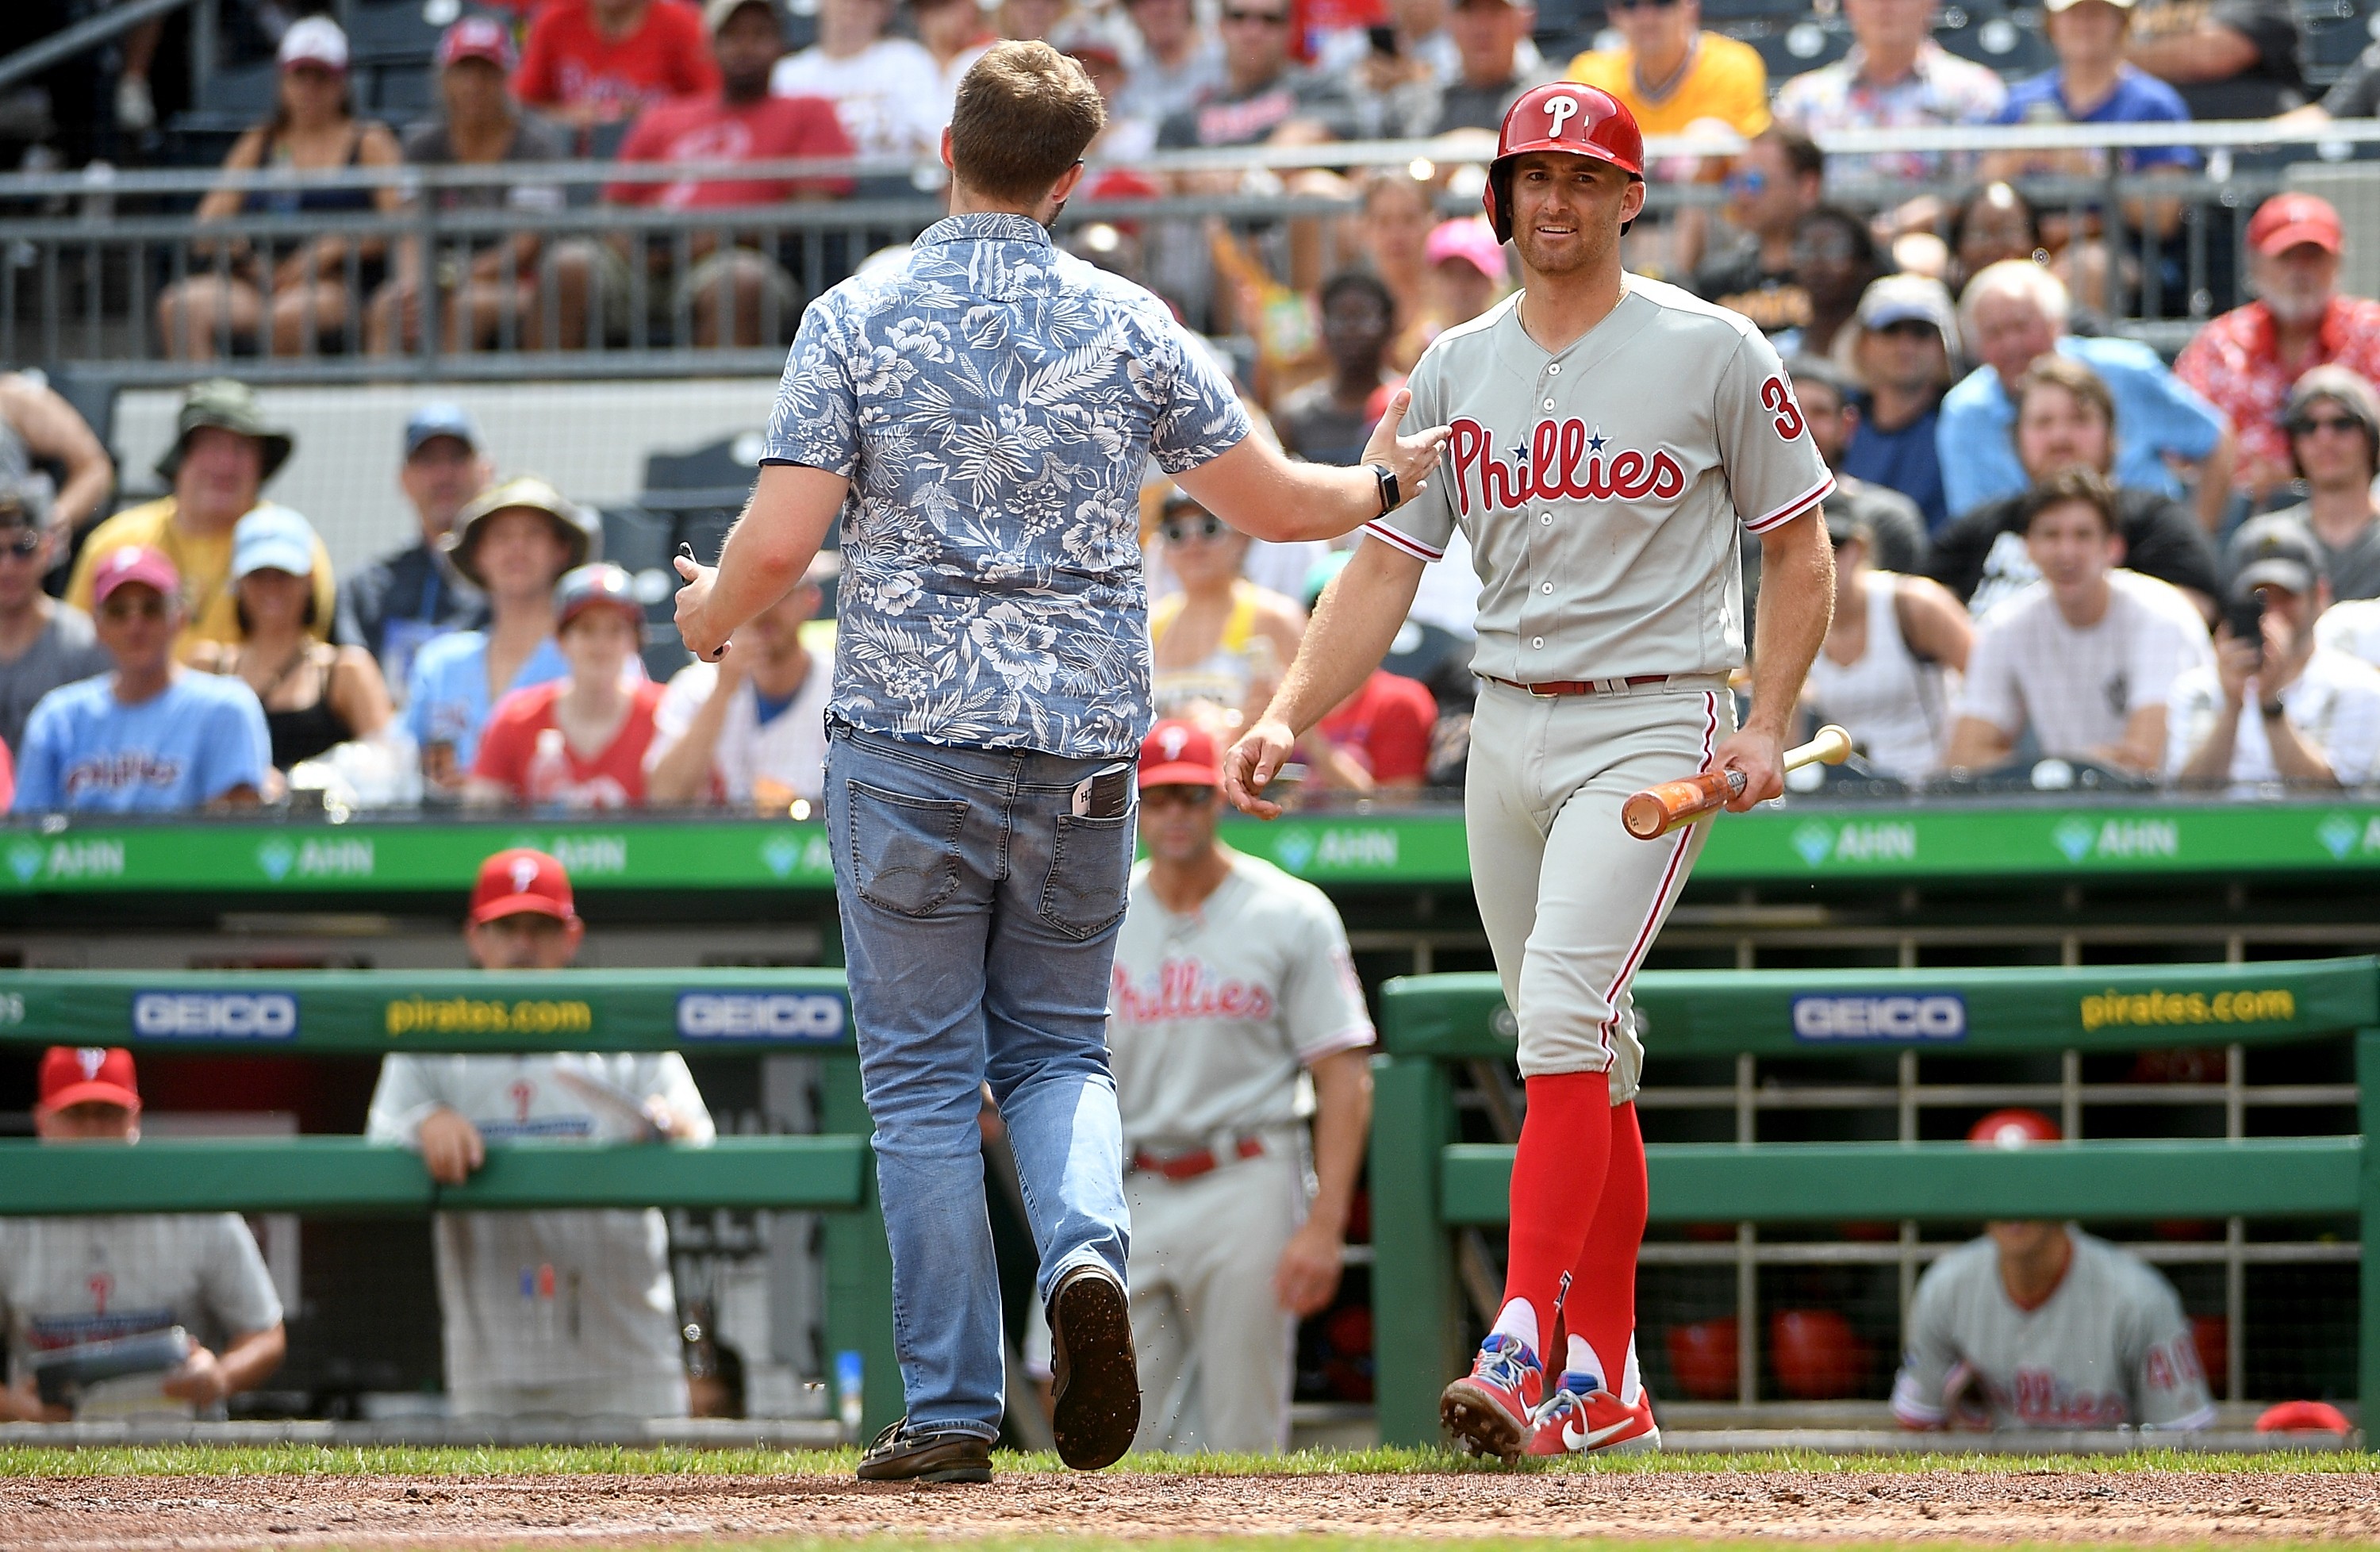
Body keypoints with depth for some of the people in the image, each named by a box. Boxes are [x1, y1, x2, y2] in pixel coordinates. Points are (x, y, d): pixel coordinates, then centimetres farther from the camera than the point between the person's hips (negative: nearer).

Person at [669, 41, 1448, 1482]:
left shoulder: (857, 318, -4)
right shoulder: (1128, 324, 2)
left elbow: (779, 542, -9)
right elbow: (1272, 501, 6)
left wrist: (711, 613, 13)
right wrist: (1385, 485, 27)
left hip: (909, 739, -2)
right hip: (1084, 745, 2)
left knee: (926, 1073, 4)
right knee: (1058, 1046, 17)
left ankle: (952, 1408, 1)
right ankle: (1088, 1255, -14)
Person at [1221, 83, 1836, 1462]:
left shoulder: (1715, 352, -2)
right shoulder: (1458, 368, 11)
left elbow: (1803, 551, 2)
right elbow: (1385, 568, 9)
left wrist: (1769, 724, -11)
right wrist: (1289, 716, -5)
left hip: (1654, 723, -6)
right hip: (1506, 728, 6)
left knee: (1565, 1015, -22)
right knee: (1585, 1058, 10)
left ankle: (1525, 1350, -29)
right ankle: (1608, 1386, 15)